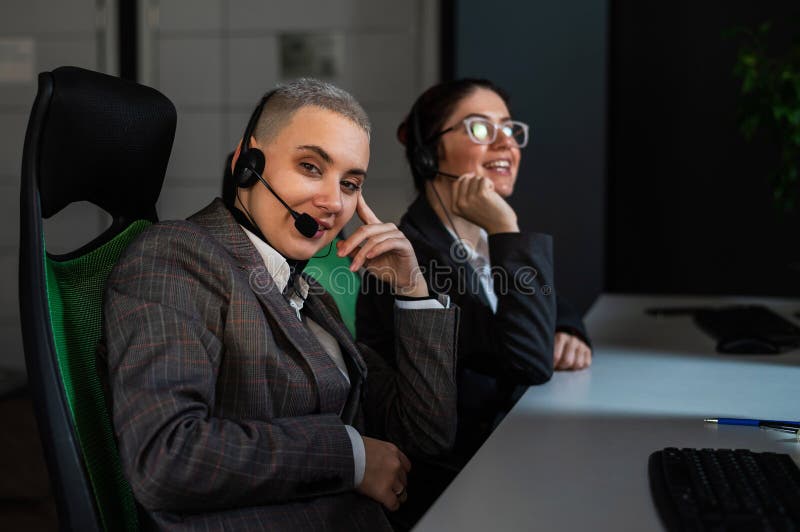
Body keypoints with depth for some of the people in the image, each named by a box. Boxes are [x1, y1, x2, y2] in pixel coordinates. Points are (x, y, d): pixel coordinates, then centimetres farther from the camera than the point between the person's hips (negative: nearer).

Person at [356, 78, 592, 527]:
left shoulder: (490, 242, 6)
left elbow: (548, 305, 24)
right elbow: (530, 362, -24)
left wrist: (568, 333, 1)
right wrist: (507, 232, -24)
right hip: (448, 491, -7)